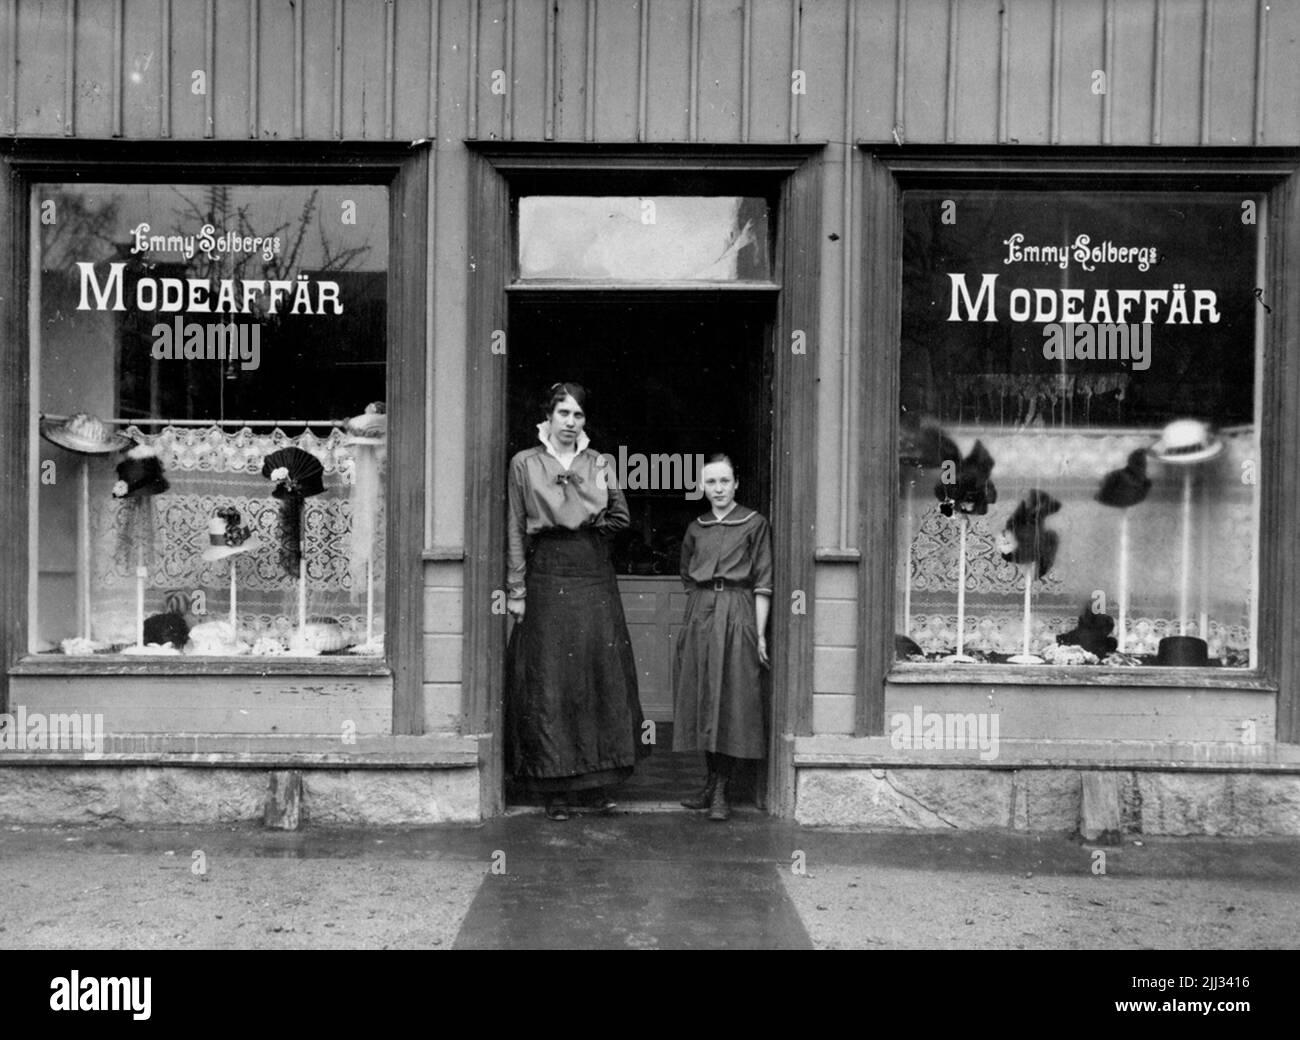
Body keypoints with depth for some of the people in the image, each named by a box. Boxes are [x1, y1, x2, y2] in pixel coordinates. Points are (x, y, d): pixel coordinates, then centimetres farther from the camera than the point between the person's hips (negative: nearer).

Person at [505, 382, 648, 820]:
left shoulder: (597, 462, 12)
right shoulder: (525, 463, 5)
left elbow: (620, 516, 2)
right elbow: (516, 531, 2)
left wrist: (580, 522, -4)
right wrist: (516, 590, -3)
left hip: (595, 575, 3)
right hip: (547, 576, -2)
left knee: (602, 674, 1)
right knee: (549, 681, -2)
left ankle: (599, 776, 10)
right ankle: (555, 787, 4)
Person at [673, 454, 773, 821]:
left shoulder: (754, 524, 1)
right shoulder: (695, 529, 13)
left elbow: (763, 584, -2)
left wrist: (760, 633, -7)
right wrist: (701, 604, 14)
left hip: (738, 617, -4)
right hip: (698, 616, 5)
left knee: (731, 701, -5)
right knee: (701, 700, 5)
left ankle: (722, 790, 0)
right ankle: (712, 782, 16)